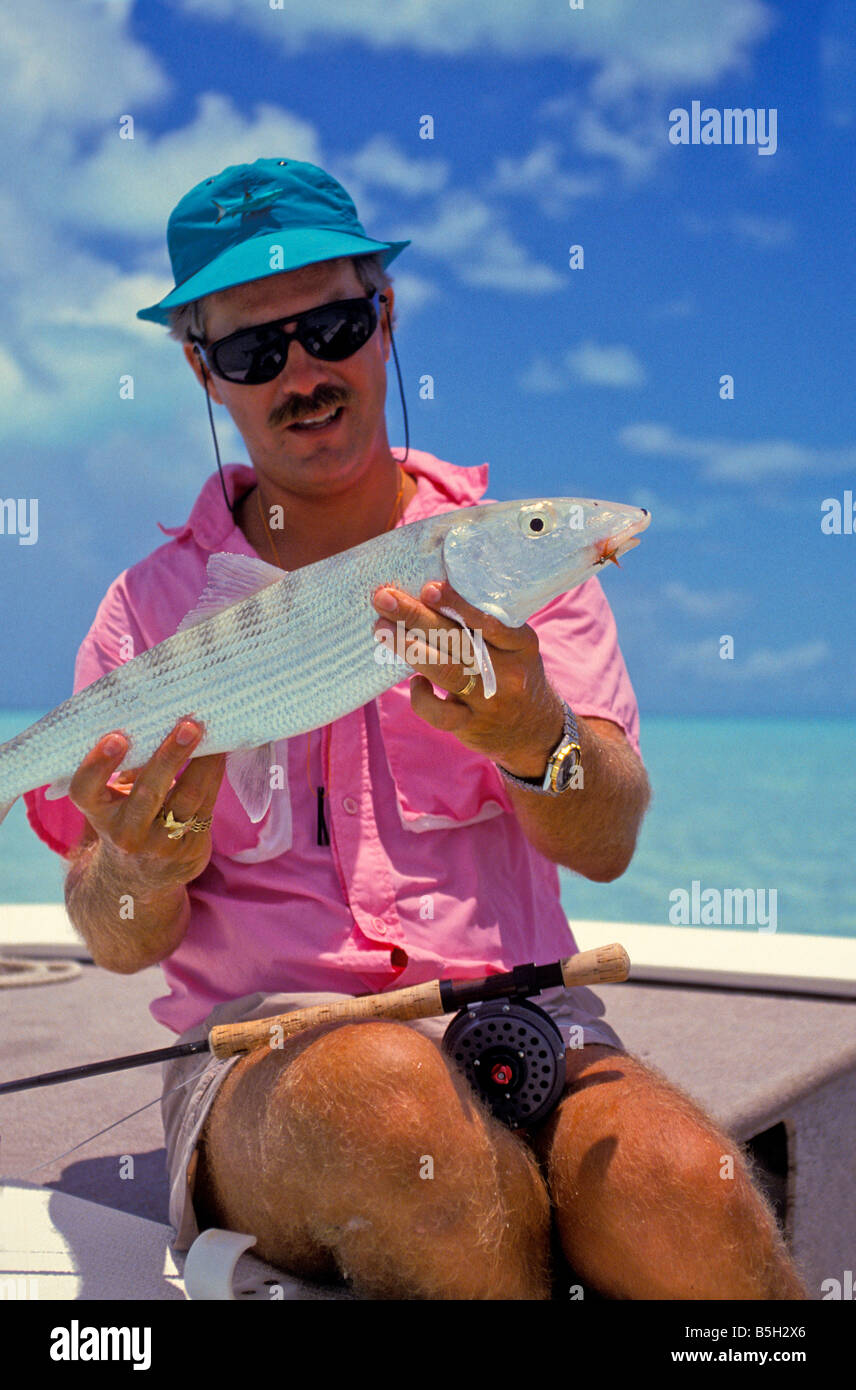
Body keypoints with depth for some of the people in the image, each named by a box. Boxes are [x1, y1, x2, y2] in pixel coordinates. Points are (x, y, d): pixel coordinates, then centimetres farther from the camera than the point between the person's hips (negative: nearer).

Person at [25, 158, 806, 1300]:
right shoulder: (156, 604, 9)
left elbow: (607, 843, -4)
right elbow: (118, 943, 6)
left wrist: (535, 736, -28)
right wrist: (144, 874, -19)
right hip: (263, 1065, 0)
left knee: (686, 1192, -33)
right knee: (388, 1093, -36)